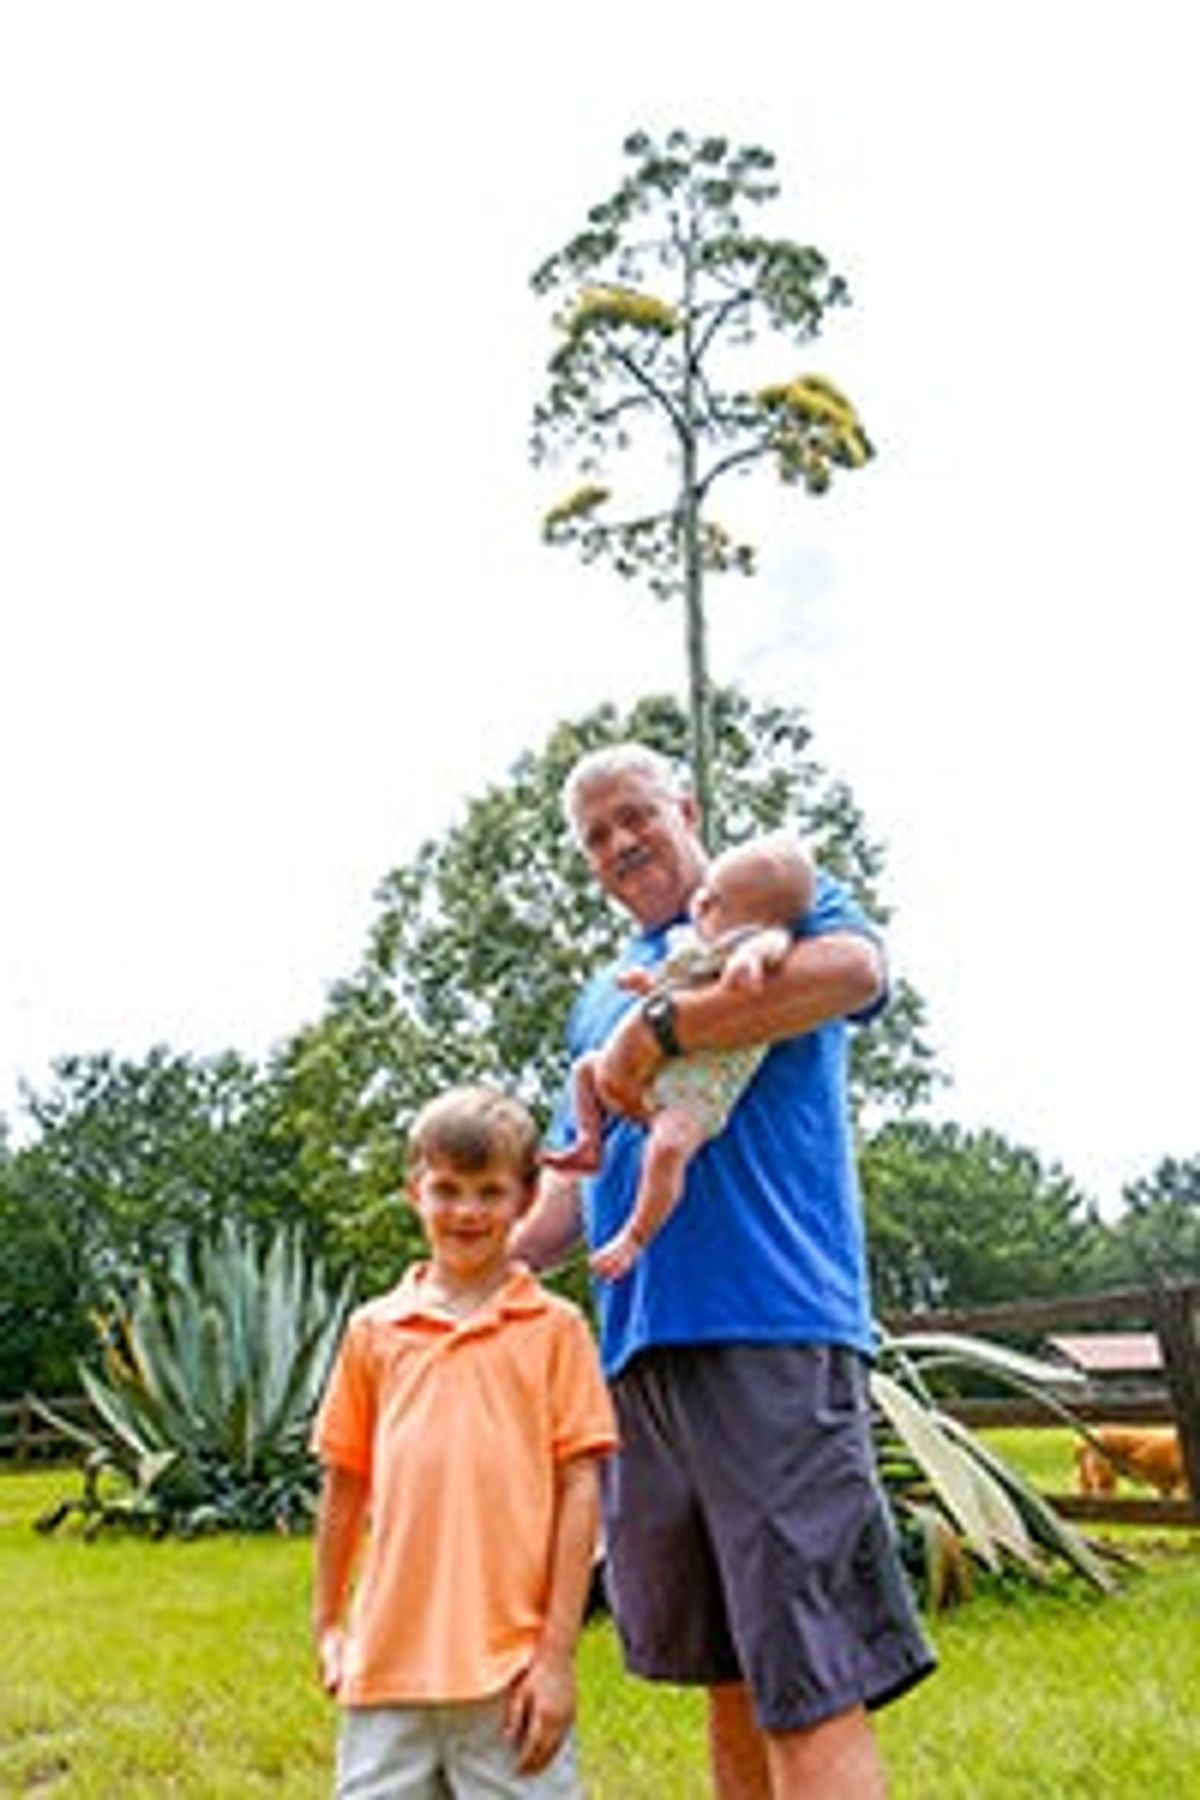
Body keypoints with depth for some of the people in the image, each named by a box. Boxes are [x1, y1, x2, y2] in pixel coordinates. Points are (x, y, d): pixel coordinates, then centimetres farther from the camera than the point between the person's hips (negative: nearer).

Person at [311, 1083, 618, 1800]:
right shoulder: (373, 1330, 6)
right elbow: (345, 1485, 13)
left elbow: (580, 1492, -4)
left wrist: (558, 1656, -7)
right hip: (388, 1659, 3)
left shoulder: (555, 1329, -2)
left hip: (510, 1667, -3)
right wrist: (328, 1625, 15)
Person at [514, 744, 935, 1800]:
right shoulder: (601, 1002, 25)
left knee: (808, 1683, -9)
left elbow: (855, 969, -17)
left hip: (775, 1327, -7)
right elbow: (572, 1180, 27)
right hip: (641, 1345, 7)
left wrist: (657, 1032, -17)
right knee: (728, 1674, 13)